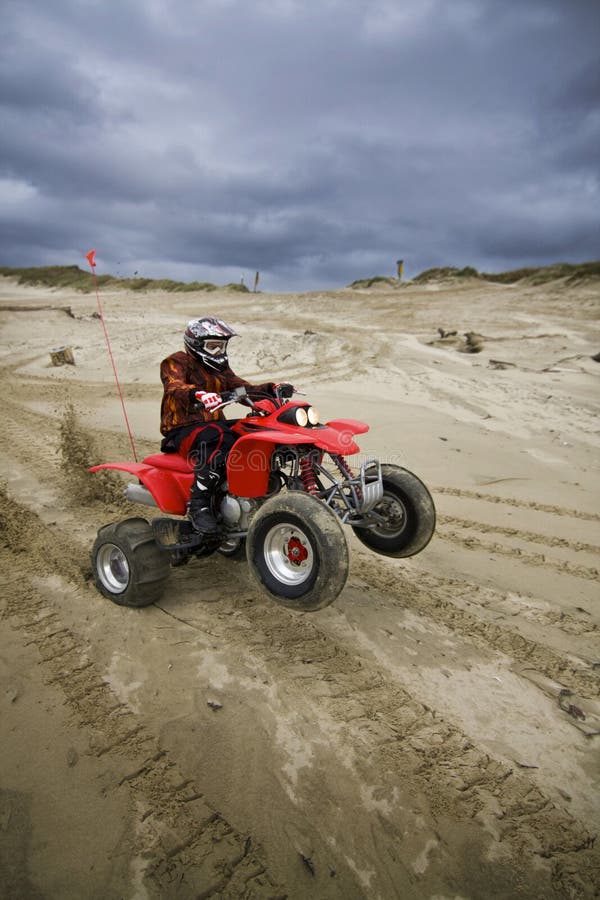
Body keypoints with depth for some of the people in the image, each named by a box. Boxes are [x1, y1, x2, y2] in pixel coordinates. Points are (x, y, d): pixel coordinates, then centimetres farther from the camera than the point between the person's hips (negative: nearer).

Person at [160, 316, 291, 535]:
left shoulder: (219, 369, 24)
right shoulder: (176, 362, 0)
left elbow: (244, 390, 15)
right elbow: (174, 387, -23)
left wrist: (272, 388, -5)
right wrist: (198, 395, -45)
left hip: (216, 425, 7)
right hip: (183, 429, -7)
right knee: (218, 442, -38)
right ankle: (198, 505, -34)